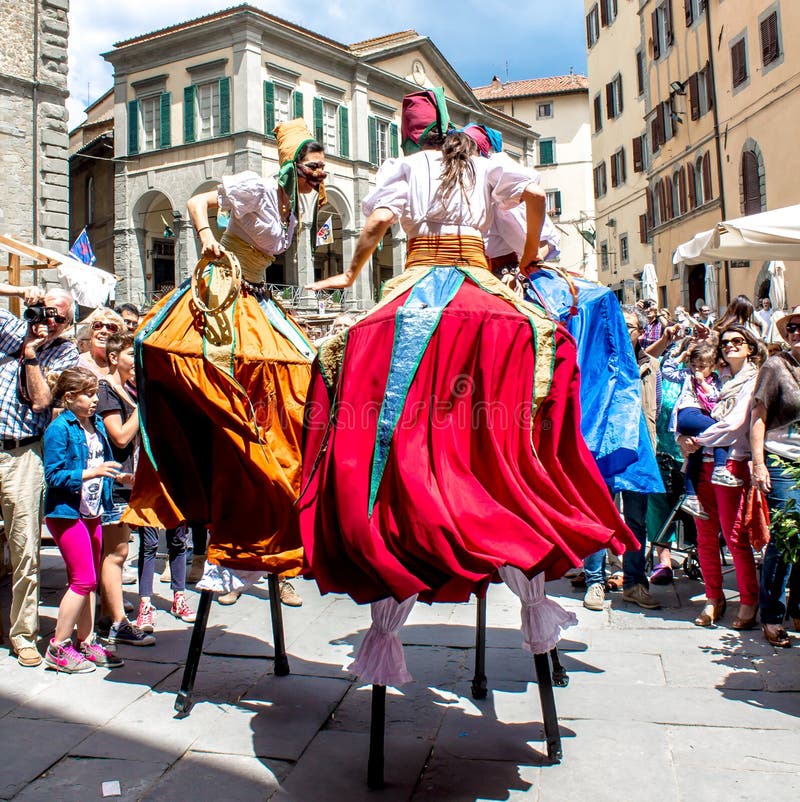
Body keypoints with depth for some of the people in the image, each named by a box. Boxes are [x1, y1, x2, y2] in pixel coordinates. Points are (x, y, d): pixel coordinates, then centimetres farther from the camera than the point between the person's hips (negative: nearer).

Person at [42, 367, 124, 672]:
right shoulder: (59, 429, -14)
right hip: (67, 512, -8)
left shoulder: (97, 423, 9)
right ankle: (58, 648, 7)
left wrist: (116, 474, 4)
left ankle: (86, 642, 22)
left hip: (92, 511, 8)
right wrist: (91, 472, -23)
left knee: (89, 580, 12)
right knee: (83, 579, -7)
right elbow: (53, 476, -18)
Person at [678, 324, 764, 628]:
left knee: (734, 537, -5)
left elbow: (735, 424, -12)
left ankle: (749, 602, 8)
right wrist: (683, 438, -2)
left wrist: (698, 440, -6)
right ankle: (714, 598, 18)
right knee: (705, 536, 7)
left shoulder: (754, 380, 0)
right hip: (703, 463, 6)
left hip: (732, 463, -6)